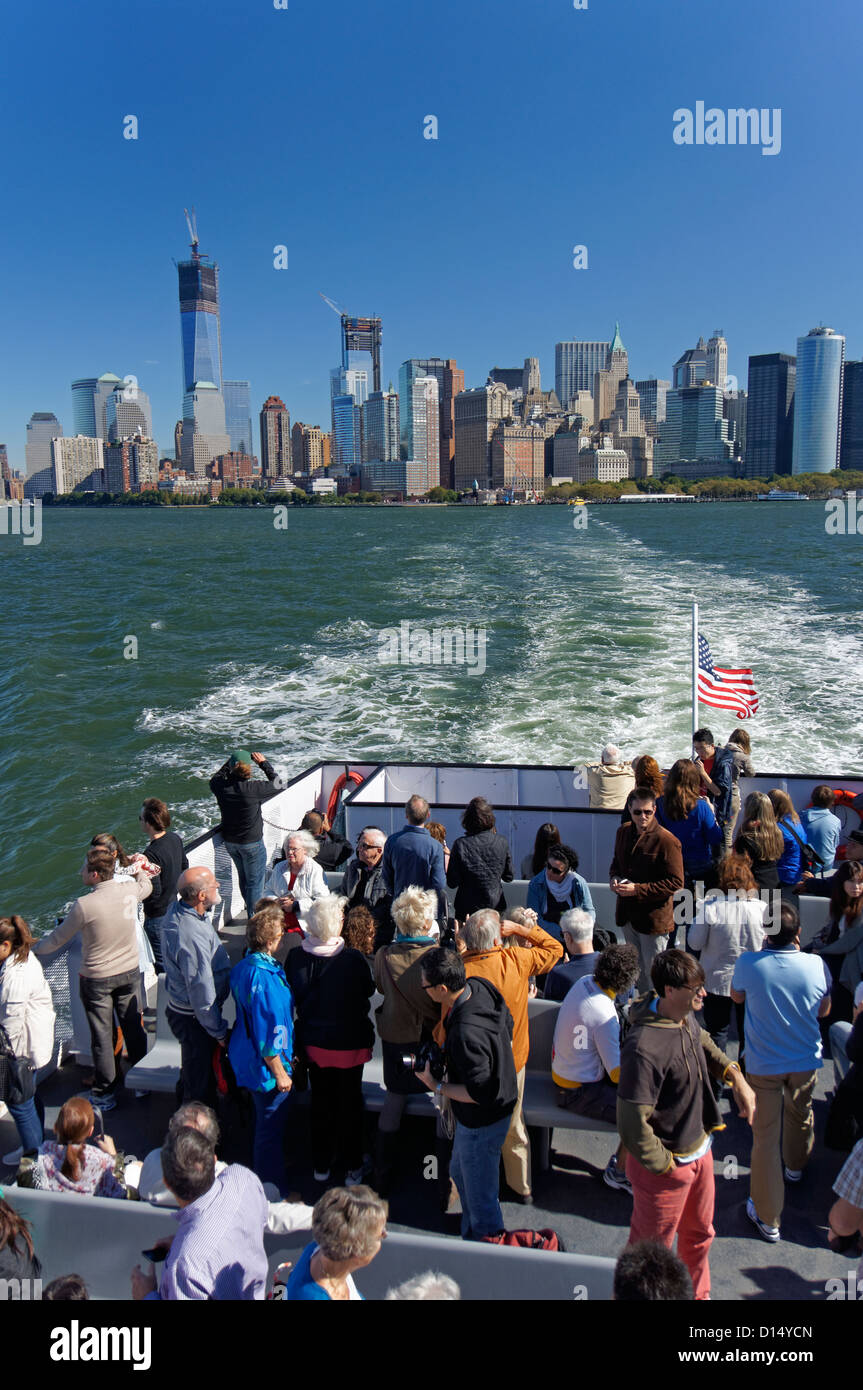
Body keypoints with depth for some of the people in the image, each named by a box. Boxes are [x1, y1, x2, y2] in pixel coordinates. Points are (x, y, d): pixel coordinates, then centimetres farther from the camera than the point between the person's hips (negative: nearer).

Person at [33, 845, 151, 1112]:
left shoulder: (85, 905, -24)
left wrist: (33, 949, 9)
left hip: (96, 979, -4)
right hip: (130, 972, 4)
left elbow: (58, 938, -10)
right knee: (133, 1027, 17)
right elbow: (146, 886, 16)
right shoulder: (129, 890, -11)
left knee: (101, 1035, 10)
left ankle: (106, 1092, 22)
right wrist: (138, 868, 37)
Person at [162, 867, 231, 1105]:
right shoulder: (192, 937, -35)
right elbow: (202, 992, -28)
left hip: (179, 1007, 10)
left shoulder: (178, 911, -5)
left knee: (193, 1074, 29)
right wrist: (220, 1032, -18)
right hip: (193, 1020, -10)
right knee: (200, 1084, 9)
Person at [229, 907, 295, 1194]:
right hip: (266, 1064, -10)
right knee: (271, 1130, 6)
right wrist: (279, 1073, -17)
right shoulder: (263, 977, -30)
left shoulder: (243, 966, 1)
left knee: (263, 1125, 26)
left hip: (247, 1060, 10)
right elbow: (268, 1033, -27)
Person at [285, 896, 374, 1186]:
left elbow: (294, 997, -3)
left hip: (314, 1042, 3)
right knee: (350, 1104, 15)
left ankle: (321, 1165, 35)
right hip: (349, 1042, -3)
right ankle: (353, 1168, 28)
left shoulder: (296, 958, -16)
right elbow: (368, 990, -9)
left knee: (321, 1102, 21)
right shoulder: (352, 960, -26)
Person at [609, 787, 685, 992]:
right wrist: (615, 878, -2)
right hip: (627, 914, 7)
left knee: (653, 972, 2)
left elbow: (676, 882, -18)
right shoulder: (624, 832, 4)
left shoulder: (667, 841, -19)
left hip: (654, 918, -7)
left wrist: (638, 890, -22)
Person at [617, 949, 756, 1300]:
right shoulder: (645, 1047, -36)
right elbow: (632, 1125, -31)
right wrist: (665, 1166, -19)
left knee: (699, 1234, 31)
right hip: (666, 1166, -9)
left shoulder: (685, 1021, -8)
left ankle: (698, 1292, 55)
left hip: (699, 1151, 9)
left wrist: (737, 1079, 6)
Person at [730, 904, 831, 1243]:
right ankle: (796, 1167, 57)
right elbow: (824, 1010, 3)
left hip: (763, 1065, -3)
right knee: (800, 1116, 30)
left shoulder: (748, 963, -22)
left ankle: (767, 1218, 17)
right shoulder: (816, 965, -17)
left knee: (765, 1136, 8)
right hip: (806, 1060, 3)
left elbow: (736, 996, 1)